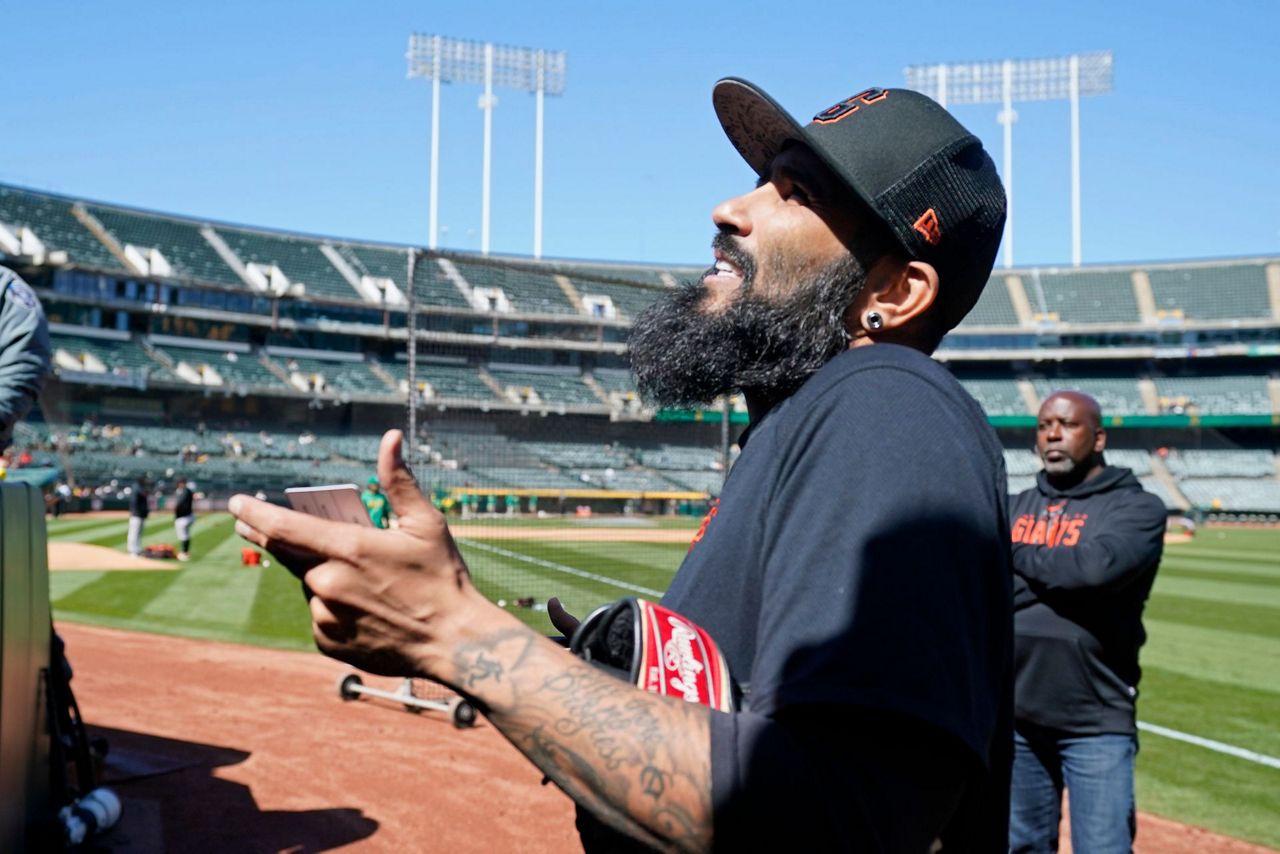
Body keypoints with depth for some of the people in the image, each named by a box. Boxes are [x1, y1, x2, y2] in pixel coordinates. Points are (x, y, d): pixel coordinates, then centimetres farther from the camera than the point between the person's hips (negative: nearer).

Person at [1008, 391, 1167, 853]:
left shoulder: (1136, 507, -3)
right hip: (1015, 718, 5)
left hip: (1096, 725, -4)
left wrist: (1019, 556, -8)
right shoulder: (1016, 508, 12)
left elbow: (1097, 567, -22)